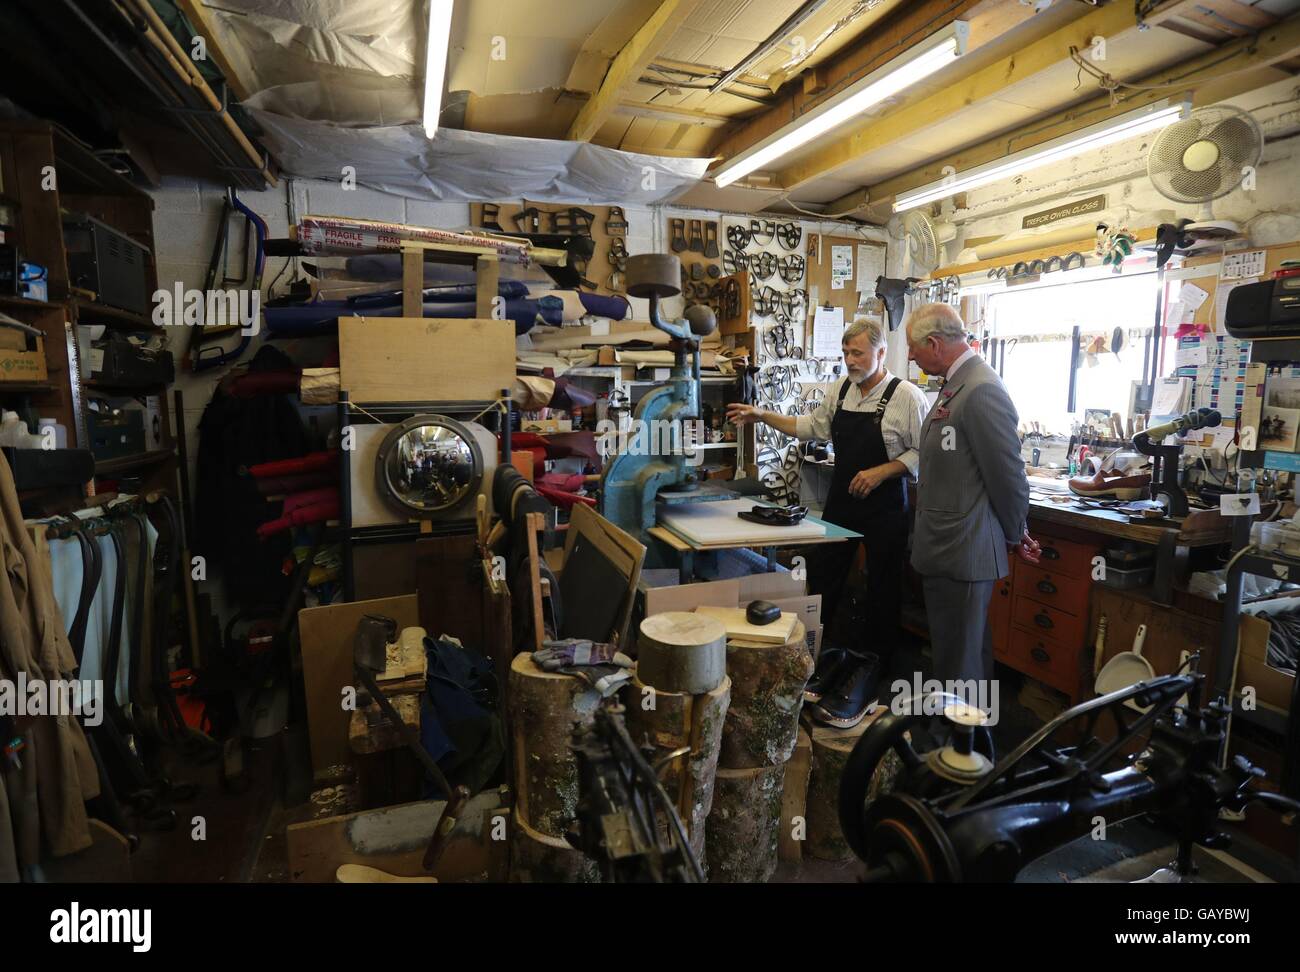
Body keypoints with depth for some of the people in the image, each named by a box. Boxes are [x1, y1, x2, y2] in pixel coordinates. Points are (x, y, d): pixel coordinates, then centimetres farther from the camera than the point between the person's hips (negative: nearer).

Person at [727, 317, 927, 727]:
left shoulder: (906, 396, -13)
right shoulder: (841, 390, 5)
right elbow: (811, 426, 13)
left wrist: (880, 472, -20)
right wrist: (763, 415, 7)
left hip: (884, 505, -5)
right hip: (841, 498, 6)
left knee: (882, 586, 7)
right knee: (821, 575, 10)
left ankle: (871, 661, 24)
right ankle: (814, 656, 25)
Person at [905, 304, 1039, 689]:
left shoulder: (981, 390, -20)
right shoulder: (956, 384, 12)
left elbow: (1008, 474, -16)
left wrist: (1016, 537, -1)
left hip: (962, 554, -10)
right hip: (946, 548, 10)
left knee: (959, 663, 3)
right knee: (959, 648, 22)